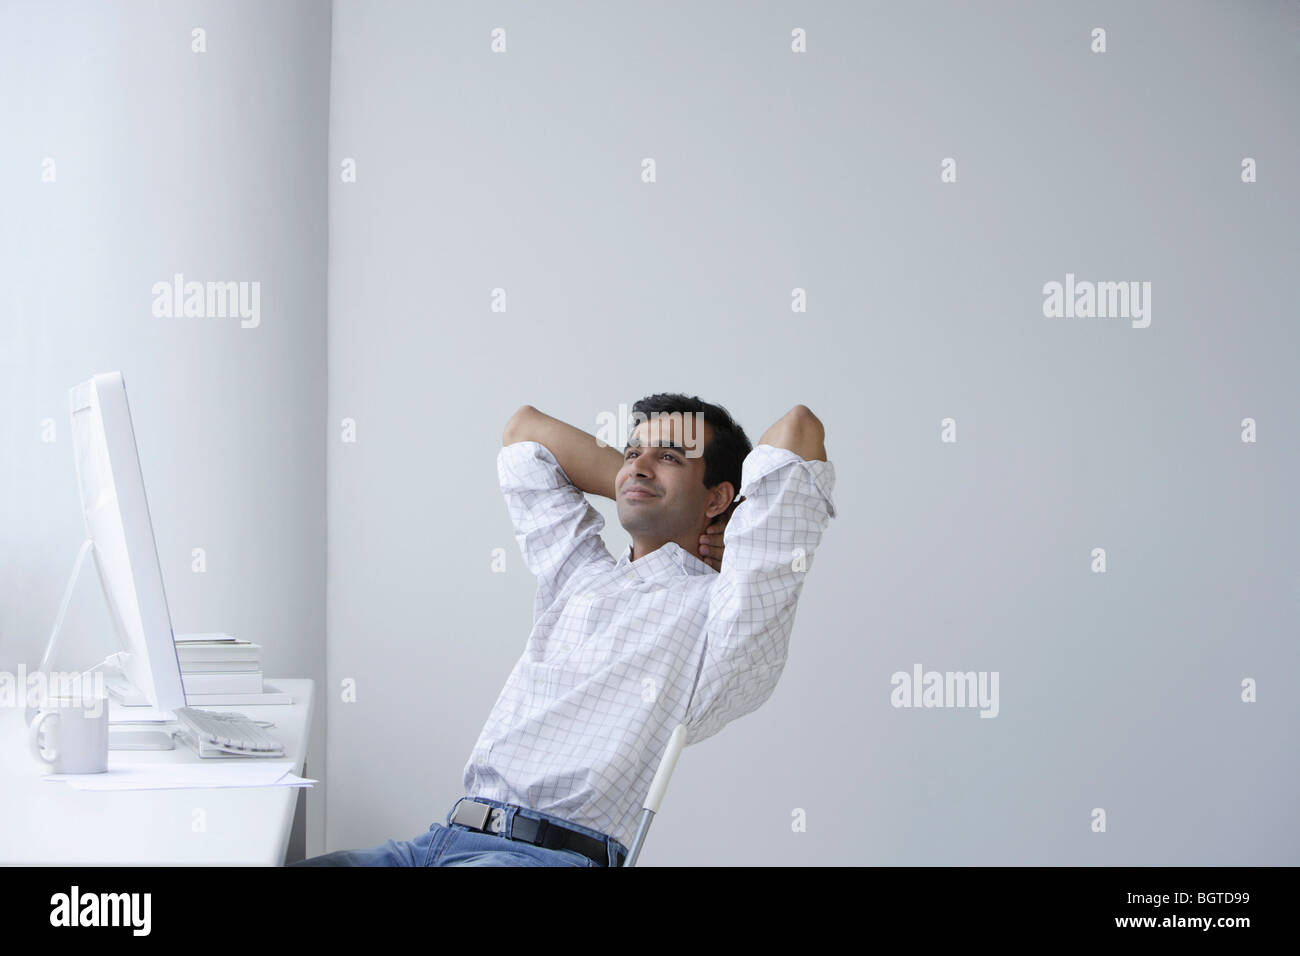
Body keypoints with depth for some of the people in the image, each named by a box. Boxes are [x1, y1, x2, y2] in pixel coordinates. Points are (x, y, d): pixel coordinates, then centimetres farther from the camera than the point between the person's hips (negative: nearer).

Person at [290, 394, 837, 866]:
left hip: (553, 853, -7)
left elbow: (798, 428, -3)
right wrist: (665, 507, 30)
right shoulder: (579, 575, 25)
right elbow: (524, 429, 35)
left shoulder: (718, 606, 4)